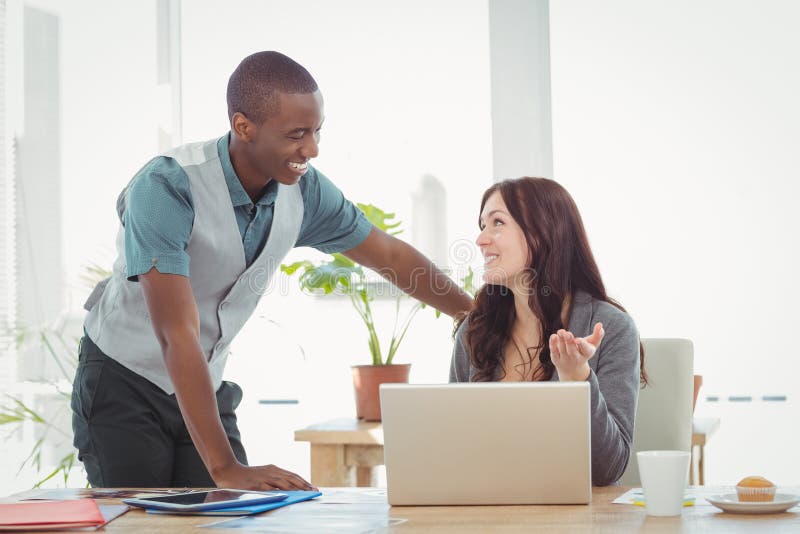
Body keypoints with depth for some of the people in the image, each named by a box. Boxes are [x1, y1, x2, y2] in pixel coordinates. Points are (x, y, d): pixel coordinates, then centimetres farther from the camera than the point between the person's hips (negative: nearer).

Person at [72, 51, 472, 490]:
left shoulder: (305, 190, -11)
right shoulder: (166, 188, -29)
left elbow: (393, 257, 5)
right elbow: (177, 334, -35)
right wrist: (224, 467, -40)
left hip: (207, 388, 5)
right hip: (124, 384, -5)